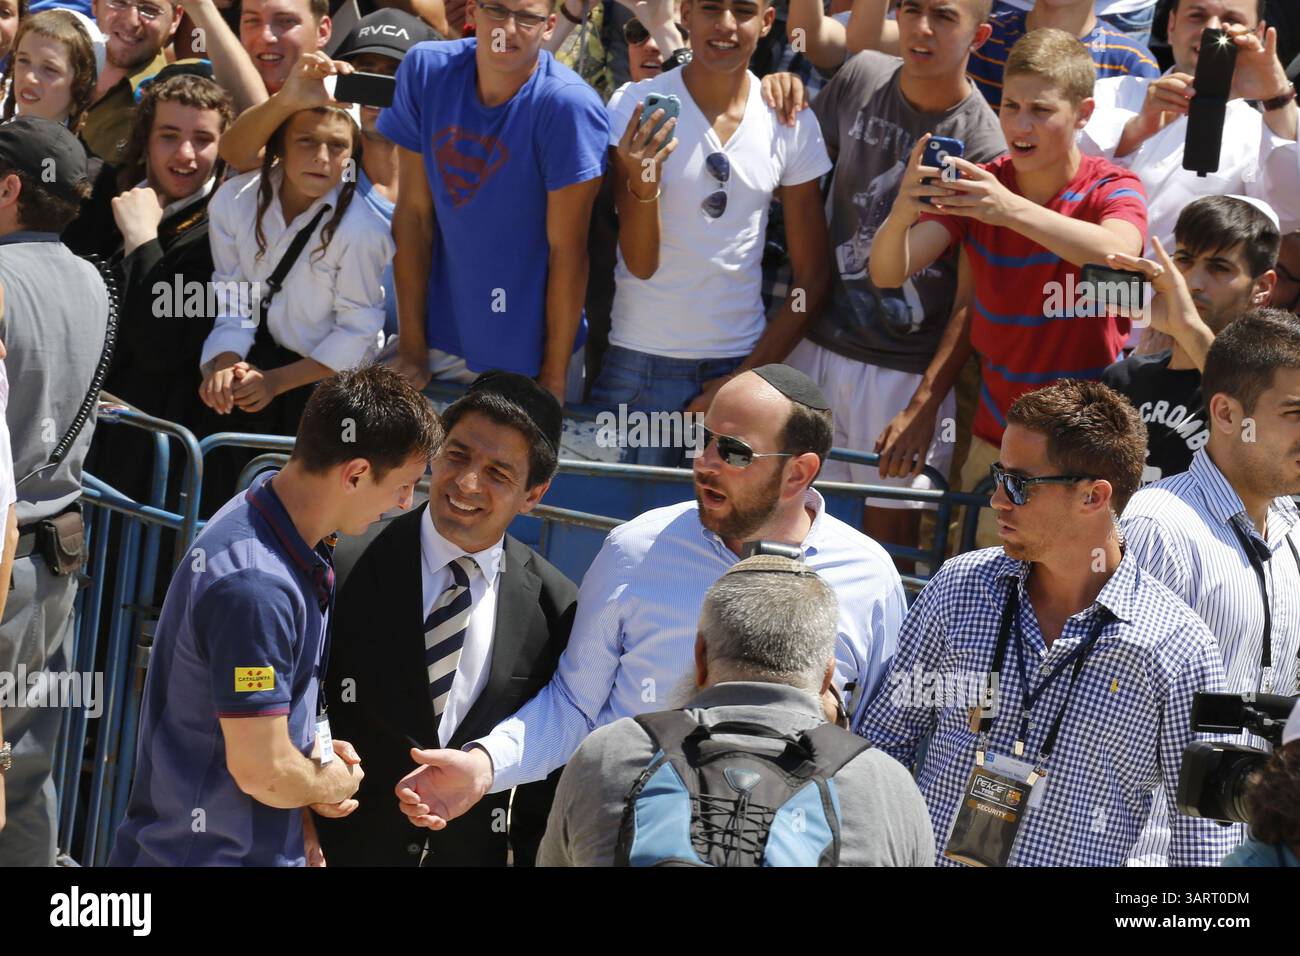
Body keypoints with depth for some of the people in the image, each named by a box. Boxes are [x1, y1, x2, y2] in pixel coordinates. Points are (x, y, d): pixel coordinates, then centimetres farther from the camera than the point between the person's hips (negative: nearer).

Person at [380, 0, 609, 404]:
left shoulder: (568, 105, -21)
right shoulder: (425, 71, -9)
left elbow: (566, 250, -17)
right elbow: (414, 212, -4)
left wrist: (554, 378, -14)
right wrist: (412, 346, -3)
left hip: (531, 352, -3)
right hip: (441, 337, 3)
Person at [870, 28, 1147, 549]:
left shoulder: (1111, 189, -10)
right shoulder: (974, 186, -1)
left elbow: (1117, 254, -34)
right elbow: (887, 272, -13)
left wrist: (1012, 209, -48)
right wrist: (902, 211, -36)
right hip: (996, 440, 3)